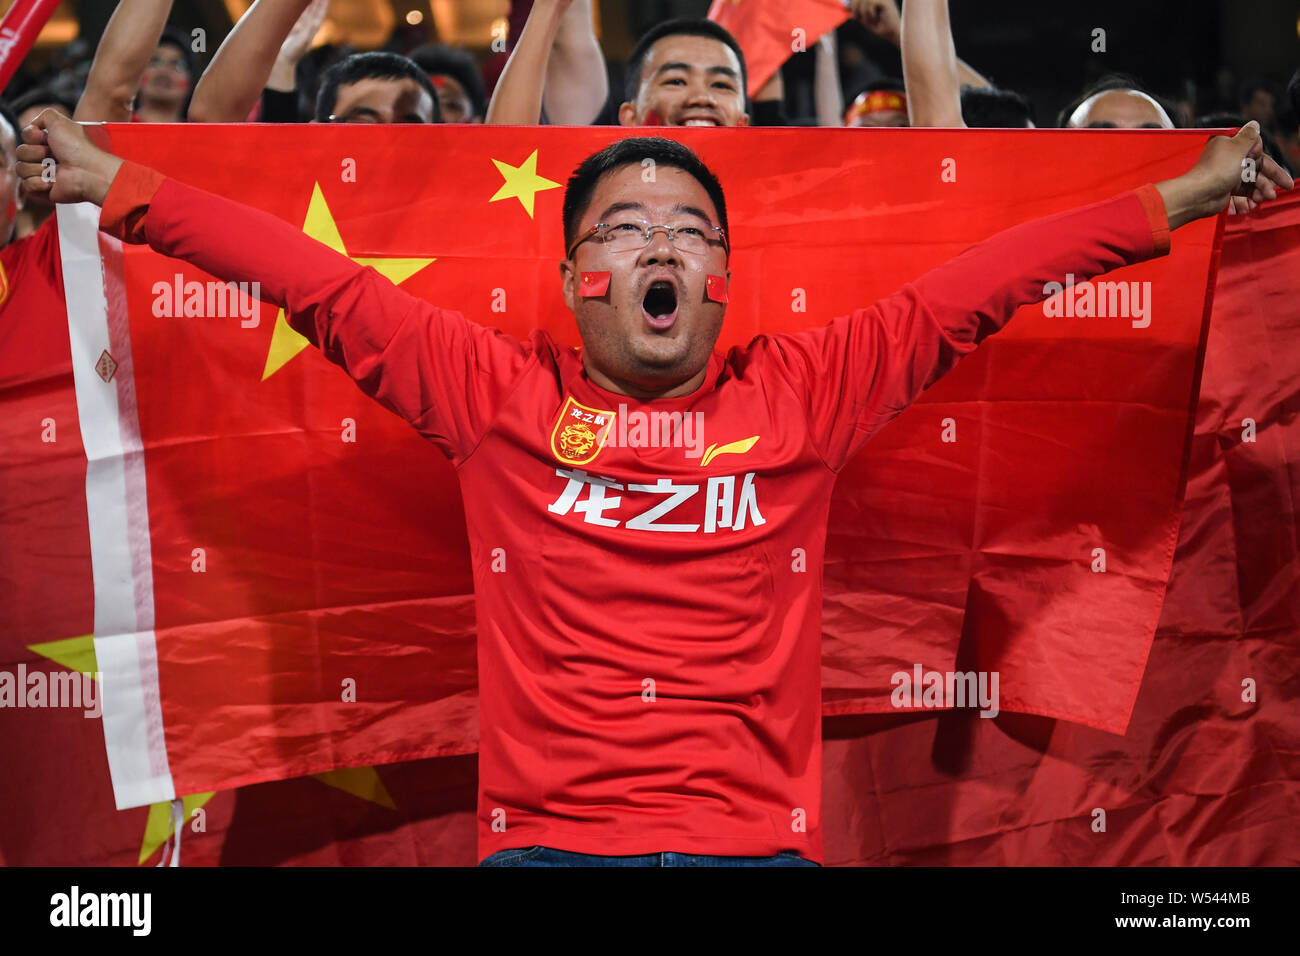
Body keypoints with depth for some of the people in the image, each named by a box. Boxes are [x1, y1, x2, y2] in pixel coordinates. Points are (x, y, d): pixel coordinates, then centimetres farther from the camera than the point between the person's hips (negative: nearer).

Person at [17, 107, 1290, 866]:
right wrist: (111, 185, 17)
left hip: (756, 840, 1)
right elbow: (322, 285, 13)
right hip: (545, 839, -1)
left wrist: (1176, 203, 20)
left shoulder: (800, 396, 12)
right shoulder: (500, 395, 11)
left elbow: (971, 289, 15)